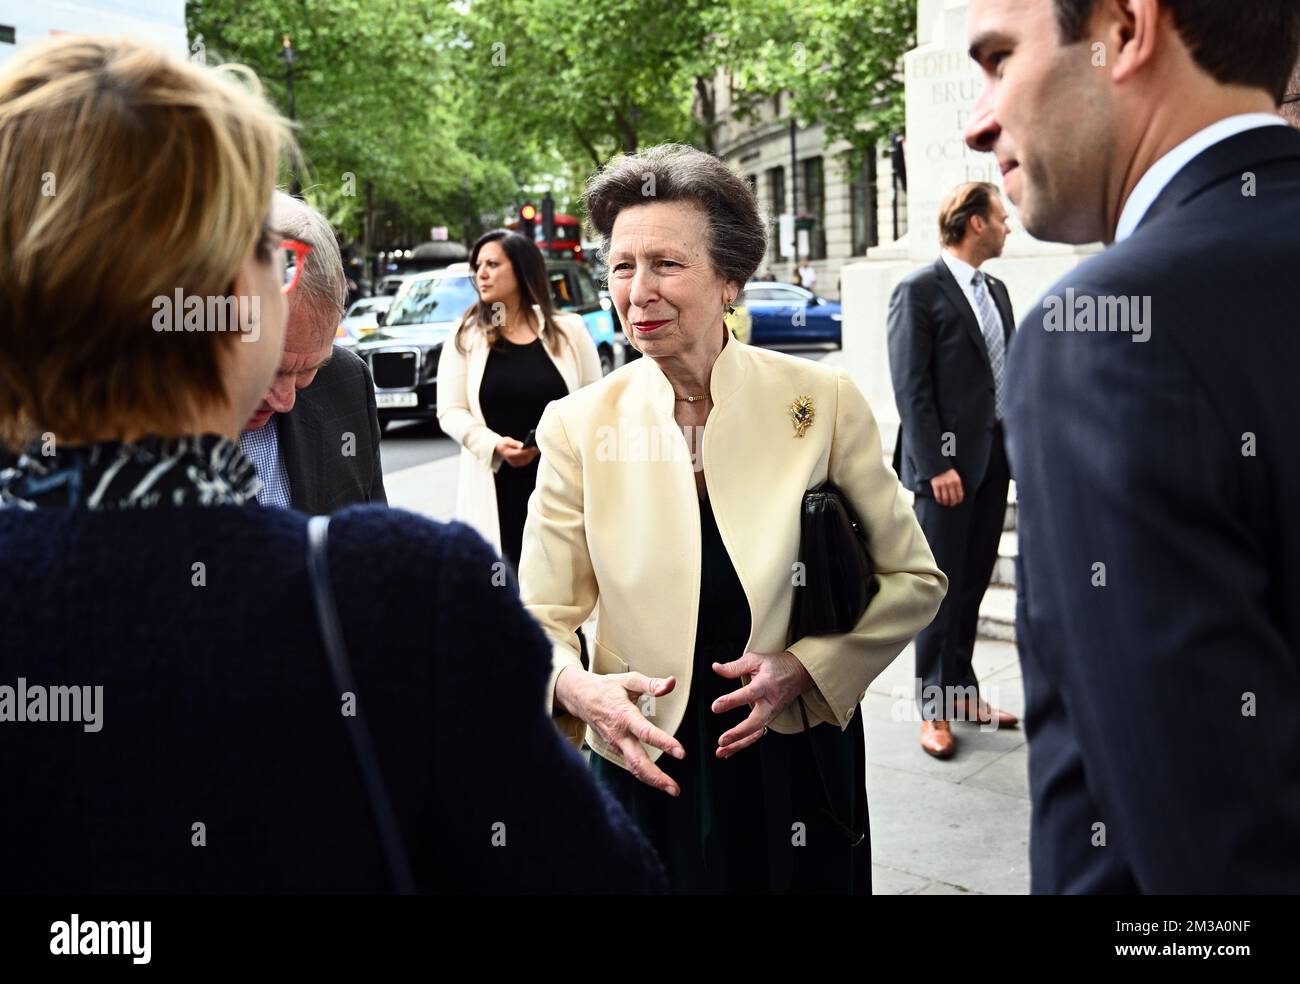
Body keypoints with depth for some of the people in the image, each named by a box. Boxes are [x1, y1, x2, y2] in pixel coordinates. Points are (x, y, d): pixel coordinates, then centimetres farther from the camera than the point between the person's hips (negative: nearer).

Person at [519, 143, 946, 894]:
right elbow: (541, 617, -3)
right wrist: (577, 688, -24)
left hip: (796, 768, 0)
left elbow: (913, 582, -1)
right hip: (646, 770, 1)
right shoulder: (580, 426, -6)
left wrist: (806, 668, -15)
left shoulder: (822, 402, -8)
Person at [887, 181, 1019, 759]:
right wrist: (936, 466, -18)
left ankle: (962, 690, 23)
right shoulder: (919, 292, -9)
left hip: (995, 457, 7)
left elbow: (1007, 373, 17)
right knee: (943, 589, 0)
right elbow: (912, 388, -13)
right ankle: (934, 709, 10)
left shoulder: (996, 291, 15)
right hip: (946, 463, -7)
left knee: (973, 585, 13)